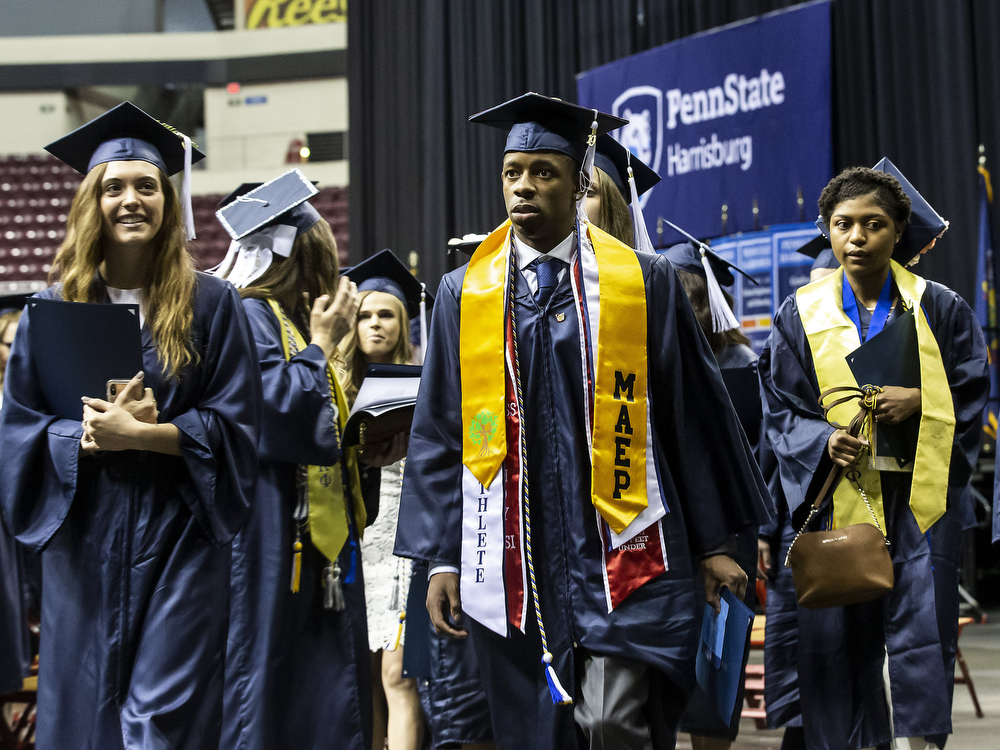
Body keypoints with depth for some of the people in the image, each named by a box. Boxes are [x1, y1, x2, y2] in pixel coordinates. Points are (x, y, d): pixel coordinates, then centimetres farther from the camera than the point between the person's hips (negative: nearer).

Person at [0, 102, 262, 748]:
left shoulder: (212, 304, 1)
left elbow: (232, 426, -4)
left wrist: (141, 433, -17)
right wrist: (91, 434, -15)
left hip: (177, 539, -2)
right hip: (83, 539, 2)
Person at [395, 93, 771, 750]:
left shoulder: (645, 282, 3)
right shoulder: (464, 294, 7)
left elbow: (696, 416, 6)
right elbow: (439, 432, 10)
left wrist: (714, 543, 5)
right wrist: (442, 557, 5)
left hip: (623, 554, -2)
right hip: (512, 564, 2)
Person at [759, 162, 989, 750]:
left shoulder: (940, 309, 5)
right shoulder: (802, 315, 7)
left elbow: (972, 394, 5)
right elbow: (782, 409, 6)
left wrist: (919, 402, -14)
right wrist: (824, 439, -14)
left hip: (921, 496, -1)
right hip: (839, 497, 1)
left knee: (920, 630, -8)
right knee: (837, 637, 1)